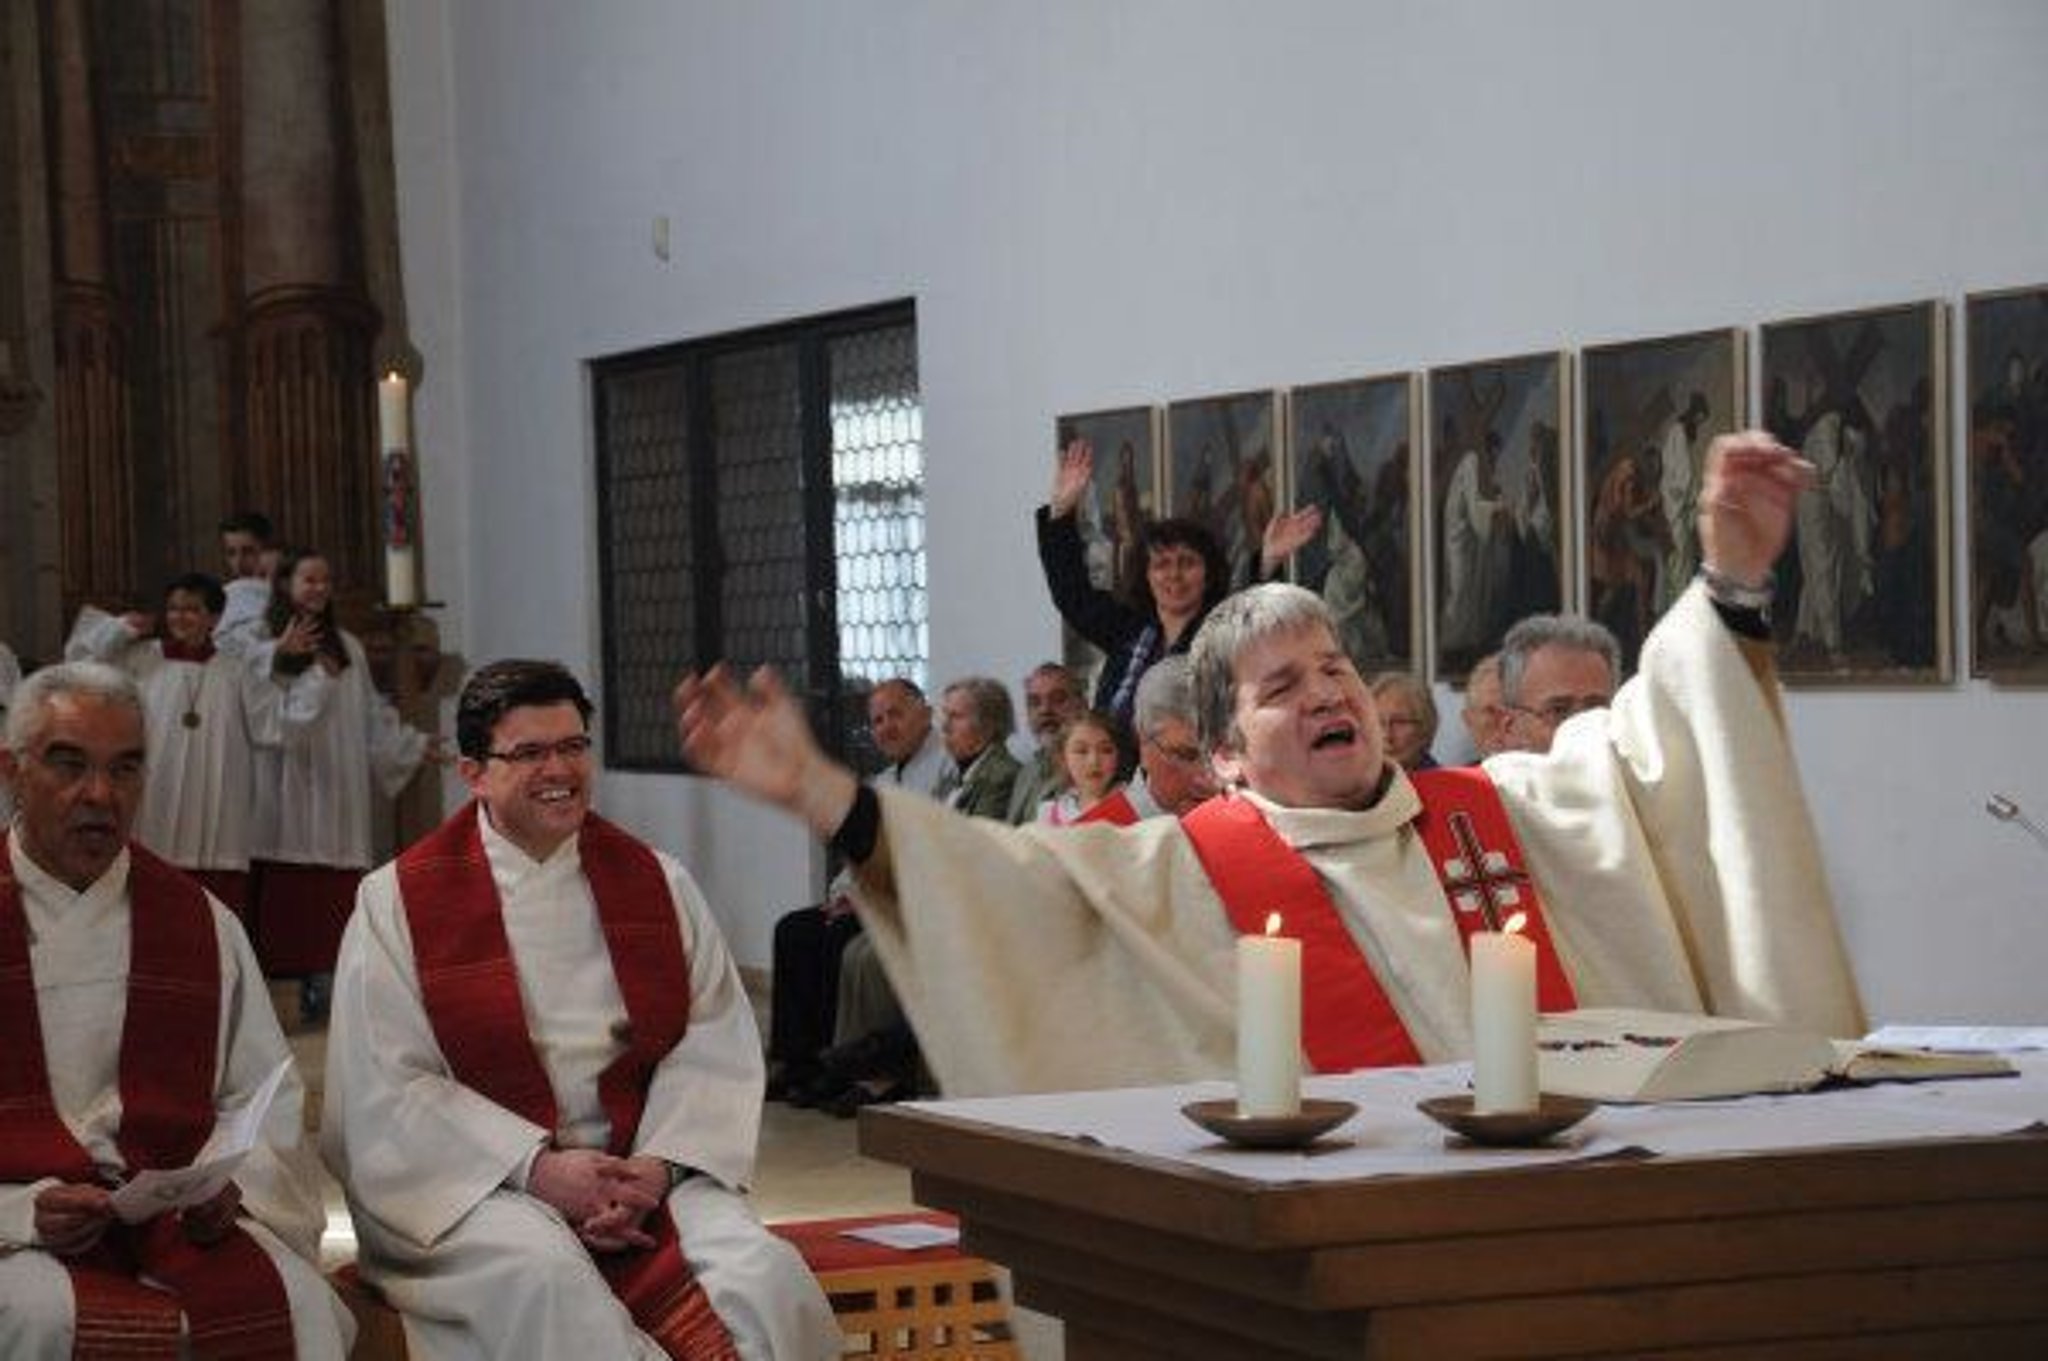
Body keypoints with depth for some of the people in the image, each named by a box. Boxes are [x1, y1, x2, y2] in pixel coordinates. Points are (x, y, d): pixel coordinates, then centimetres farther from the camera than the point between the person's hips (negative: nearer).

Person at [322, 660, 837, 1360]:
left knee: (765, 1272, -27)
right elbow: (386, 1090, -4)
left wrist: (660, 1164, -13)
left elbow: (715, 1045, 6)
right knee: (543, 1272, -37)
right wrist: (538, 1168, -15)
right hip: (481, 1184, -2)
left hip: (646, 1166, 3)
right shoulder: (398, 901, 3)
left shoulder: (655, 881, 13)